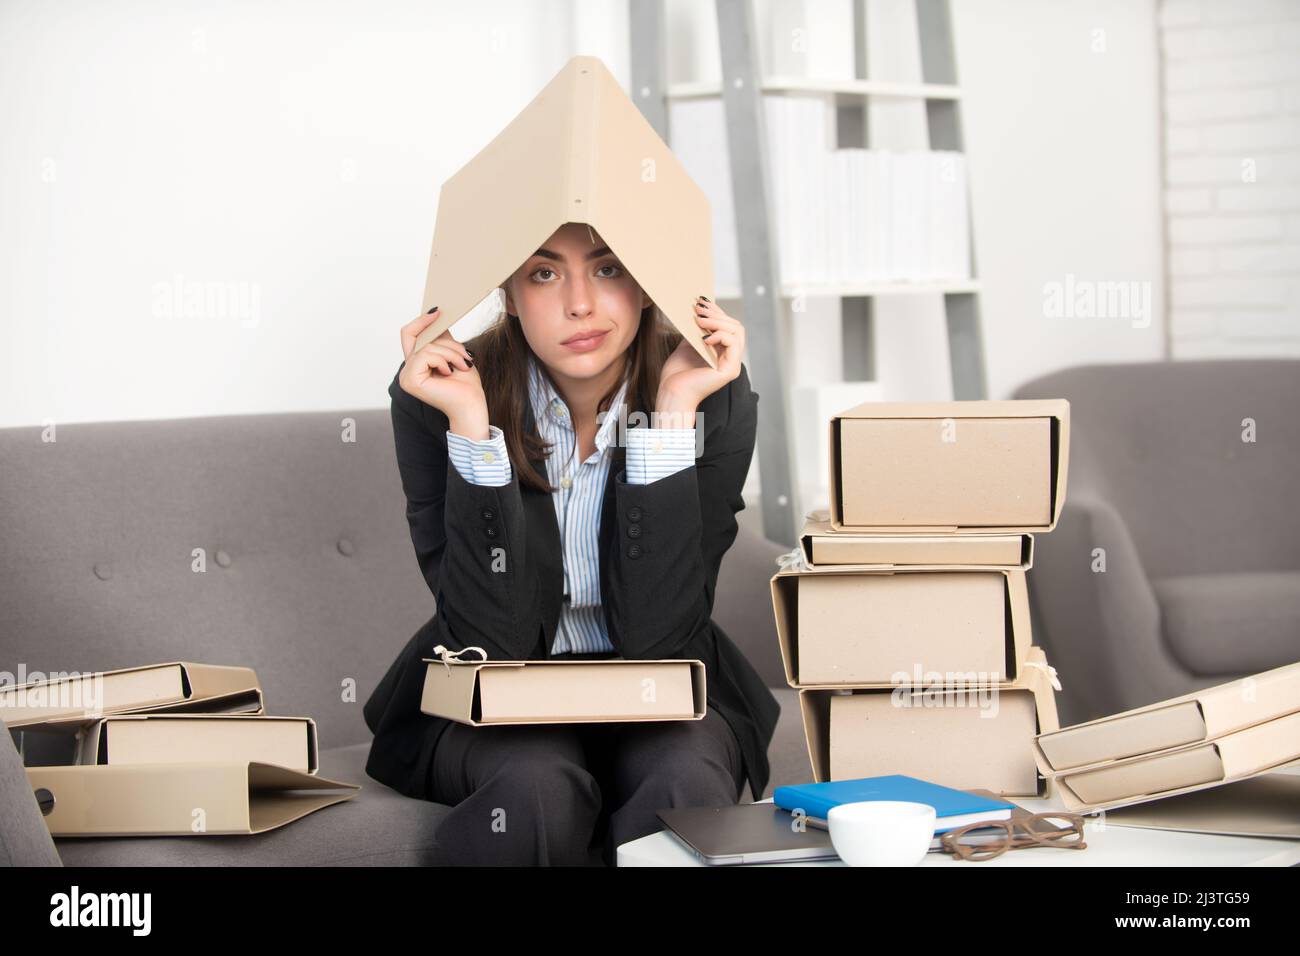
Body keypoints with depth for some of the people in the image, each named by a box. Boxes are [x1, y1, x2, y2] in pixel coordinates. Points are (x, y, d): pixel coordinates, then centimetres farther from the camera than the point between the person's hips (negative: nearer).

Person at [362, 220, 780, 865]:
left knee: (686, 787, -32)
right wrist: (470, 421, -31)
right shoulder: (435, 396, -17)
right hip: (491, 711, -1)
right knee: (538, 788, -34)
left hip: (656, 702, 1)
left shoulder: (717, 399, -15)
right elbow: (493, 647, -23)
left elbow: (659, 641, -22)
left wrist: (673, 410, -28)